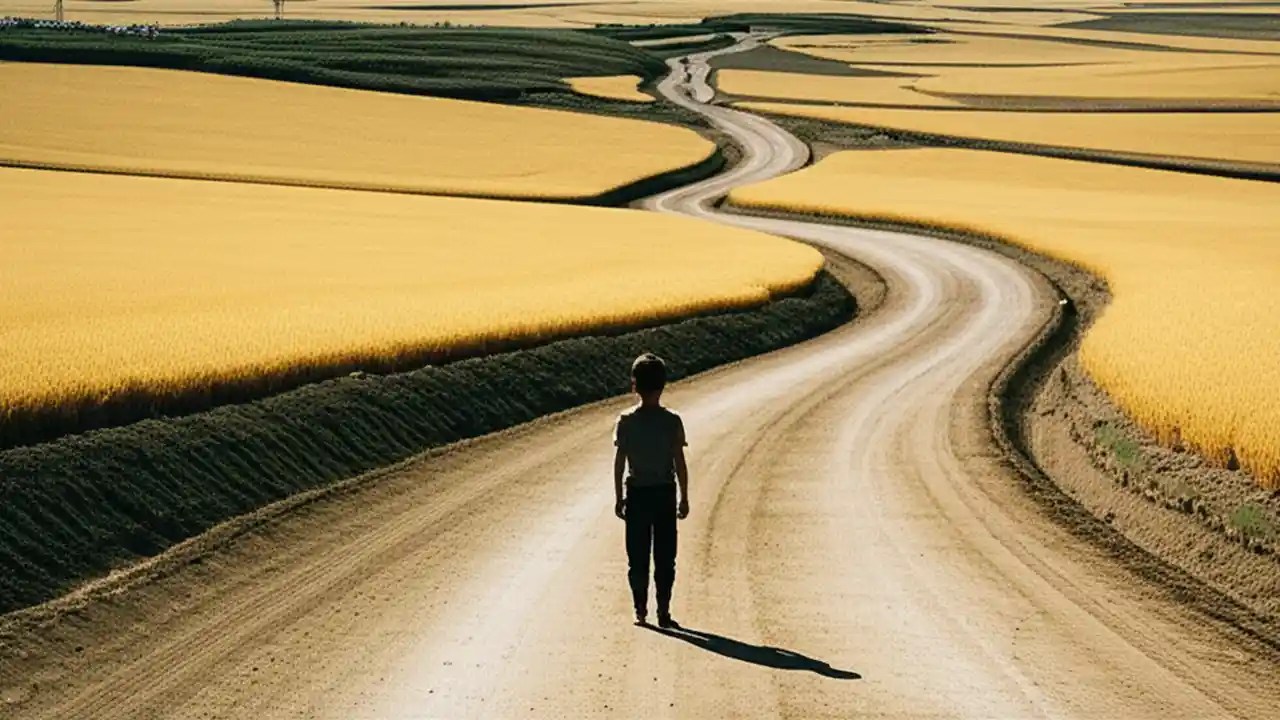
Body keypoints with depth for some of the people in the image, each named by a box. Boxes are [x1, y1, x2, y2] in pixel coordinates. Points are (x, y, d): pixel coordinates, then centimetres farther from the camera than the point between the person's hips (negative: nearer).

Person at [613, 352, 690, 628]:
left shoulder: (626, 422, -6)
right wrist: (684, 498, 2)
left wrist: (618, 498, 4)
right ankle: (663, 611, 4)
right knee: (665, 557, 6)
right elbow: (680, 463, -6)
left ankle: (641, 611, 8)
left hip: (637, 493, 0)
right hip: (665, 492, 0)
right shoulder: (672, 422, -7)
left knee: (638, 557, 9)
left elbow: (619, 462, -4)